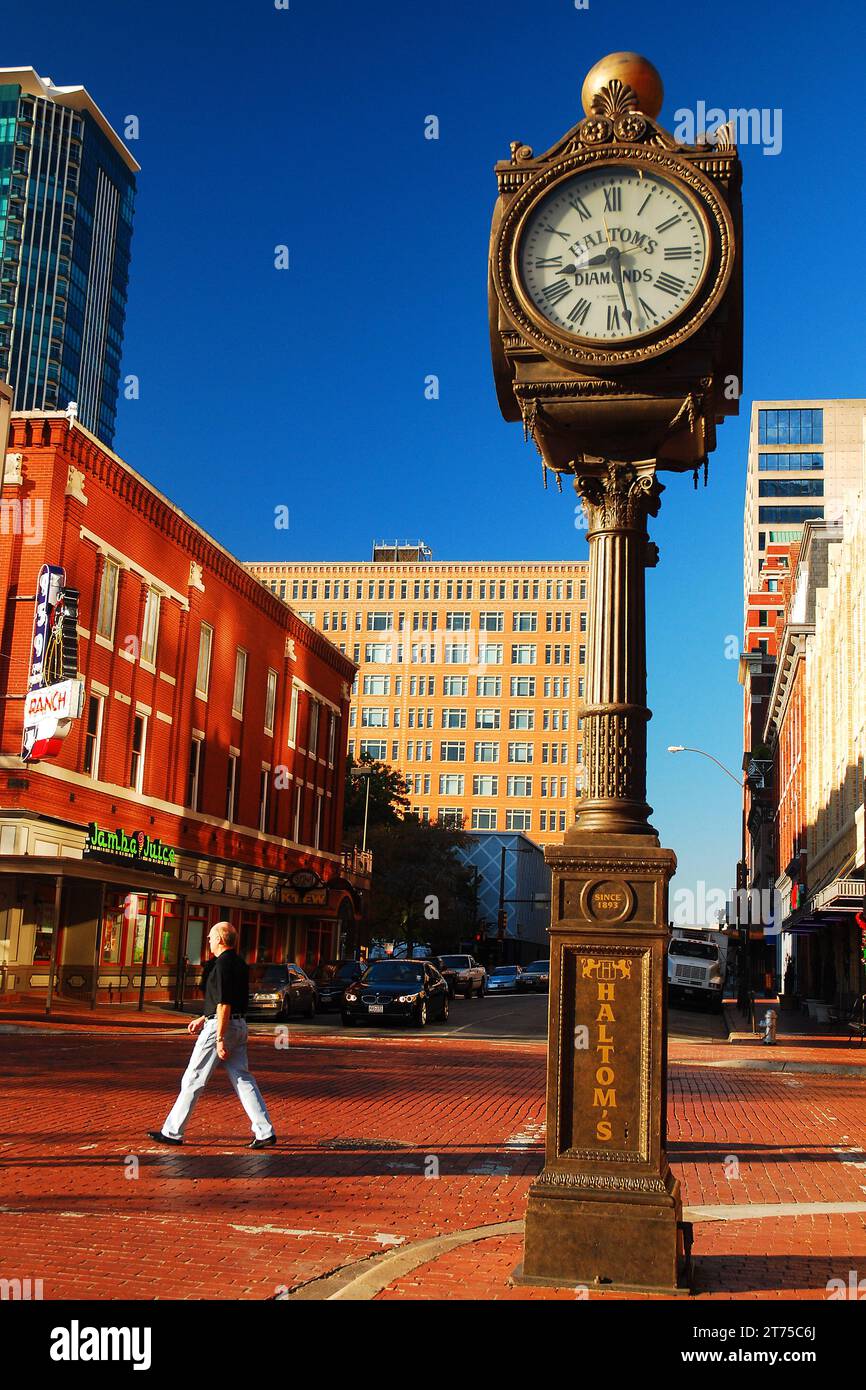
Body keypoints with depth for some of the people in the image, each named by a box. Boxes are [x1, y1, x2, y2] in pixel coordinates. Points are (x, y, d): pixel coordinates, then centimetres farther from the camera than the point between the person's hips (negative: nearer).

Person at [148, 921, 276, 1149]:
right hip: (239, 1025, 9)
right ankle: (265, 1132, 1)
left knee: (193, 1079, 1)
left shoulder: (222, 964, -15)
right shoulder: (239, 963, 15)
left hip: (221, 1026, -9)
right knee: (243, 1079, 7)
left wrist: (220, 1039, -22)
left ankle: (172, 1132, 8)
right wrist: (202, 1019, 30)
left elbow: (224, 1004, -21)